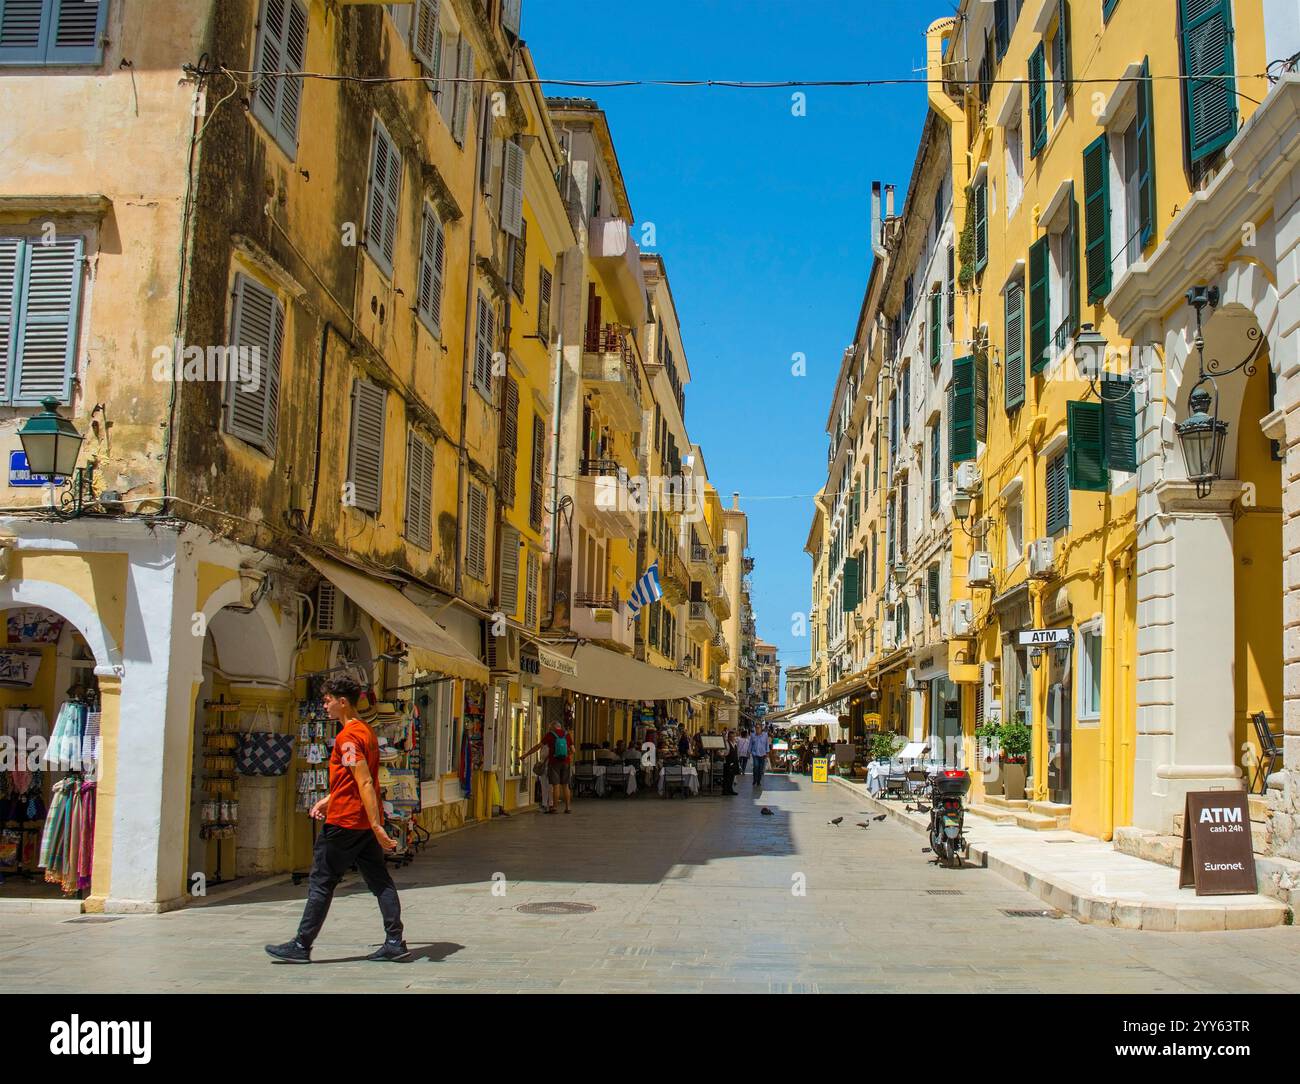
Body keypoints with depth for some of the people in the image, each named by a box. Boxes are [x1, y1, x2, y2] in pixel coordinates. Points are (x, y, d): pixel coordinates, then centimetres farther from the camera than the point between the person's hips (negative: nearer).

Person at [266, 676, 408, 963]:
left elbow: (364, 783, -23)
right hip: (365, 821, 9)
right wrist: (329, 799, 28)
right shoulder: (366, 730, 14)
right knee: (380, 881, 7)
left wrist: (376, 825, -26)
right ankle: (395, 943, 5)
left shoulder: (348, 737, -16)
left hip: (344, 821, -9)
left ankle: (301, 946, 8)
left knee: (321, 883, 1)